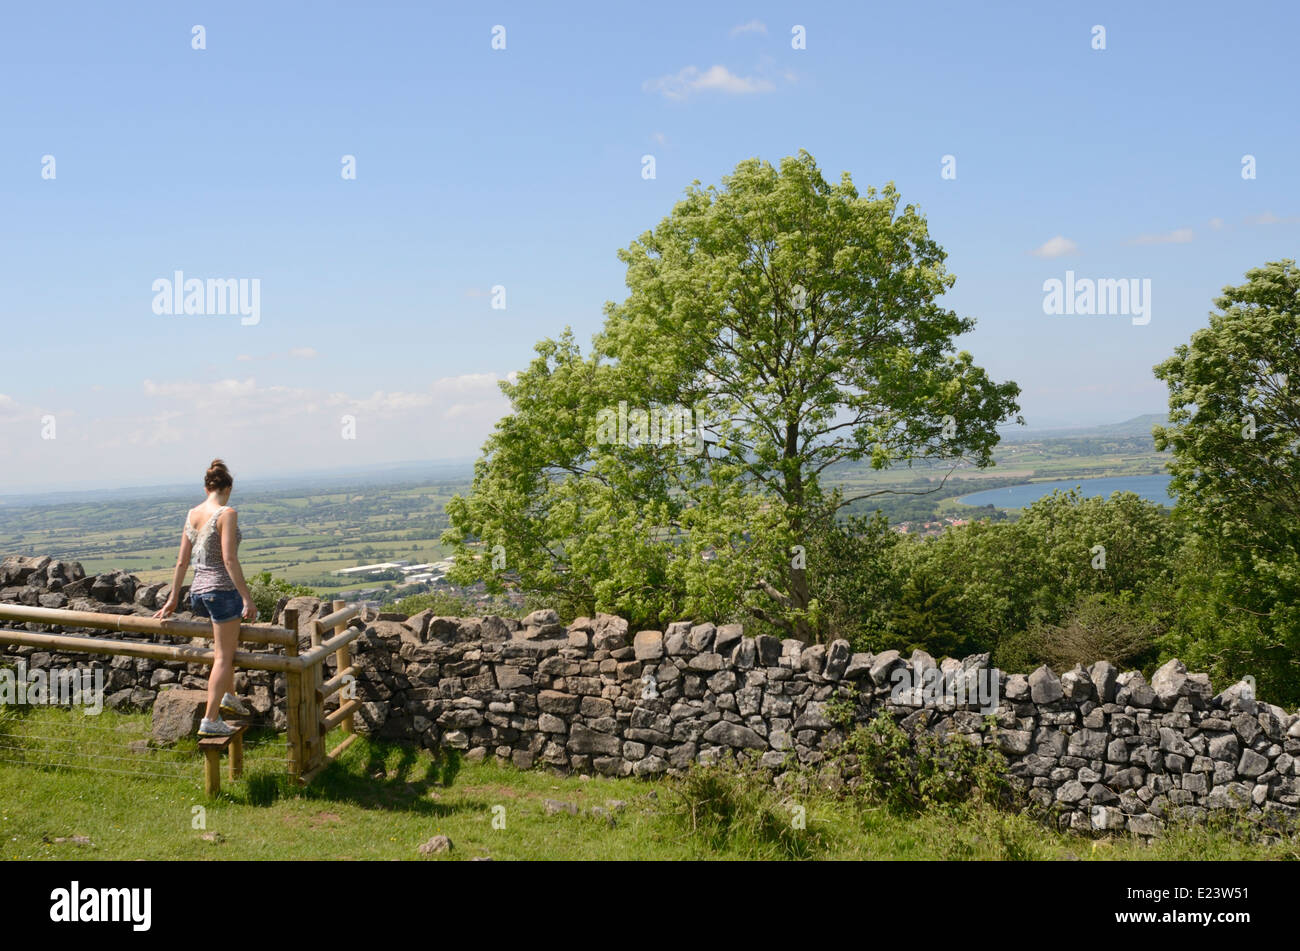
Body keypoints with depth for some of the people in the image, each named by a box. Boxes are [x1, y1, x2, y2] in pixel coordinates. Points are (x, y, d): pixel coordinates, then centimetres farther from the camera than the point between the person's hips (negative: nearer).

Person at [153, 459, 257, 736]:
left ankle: (228, 696, 29)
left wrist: (173, 598, 17)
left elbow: (182, 560, 10)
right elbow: (229, 560, -20)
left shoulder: (192, 514, 7)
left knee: (228, 643, 28)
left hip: (198, 591, 7)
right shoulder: (226, 513, -14)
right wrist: (247, 597, -17)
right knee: (223, 656, 1)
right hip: (222, 589, -7)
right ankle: (210, 720, 1)